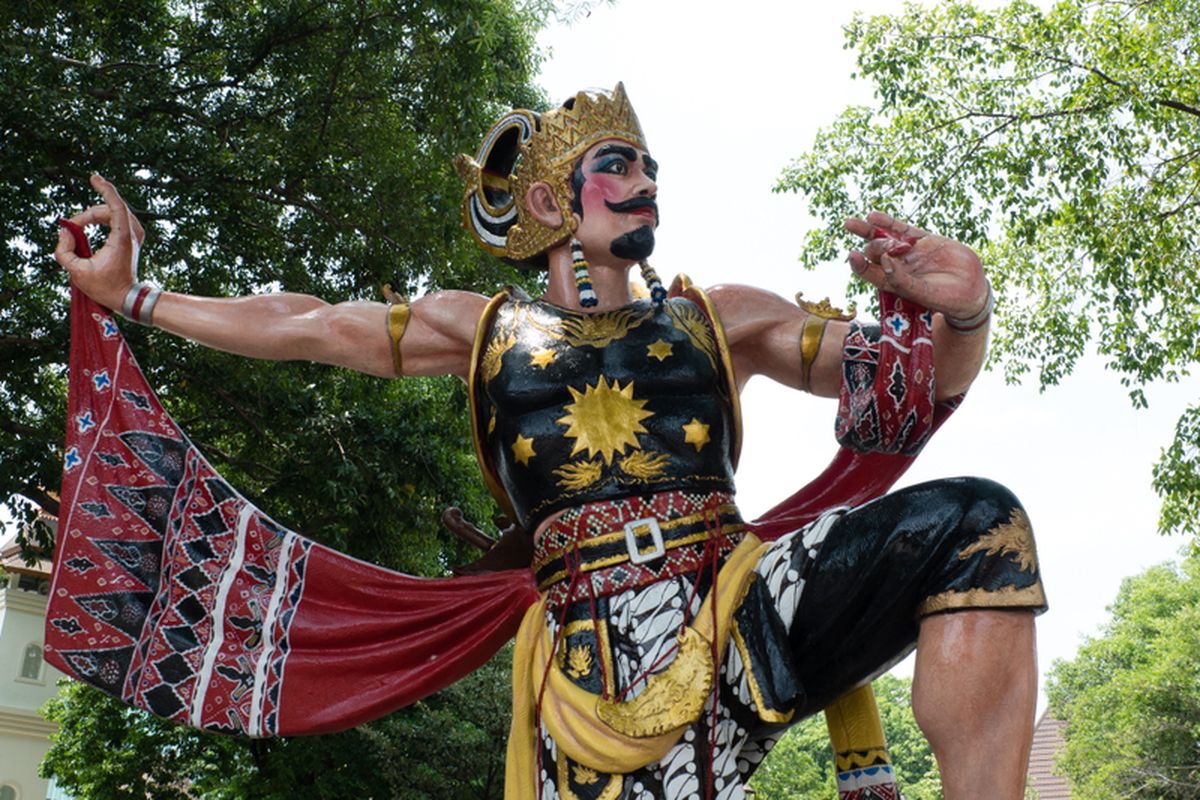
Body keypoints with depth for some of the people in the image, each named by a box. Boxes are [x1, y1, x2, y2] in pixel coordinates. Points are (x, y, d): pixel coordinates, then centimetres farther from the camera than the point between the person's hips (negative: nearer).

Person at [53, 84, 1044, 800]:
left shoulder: (720, 317, 18)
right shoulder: (487, 328, 19)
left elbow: (912, 386, 12)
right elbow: (302, 325, 24)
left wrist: (962, 311, -11)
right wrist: (132, 295, 27)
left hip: (743, 609, 2)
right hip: (595, 645, -1)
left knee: (972, 522, -24)